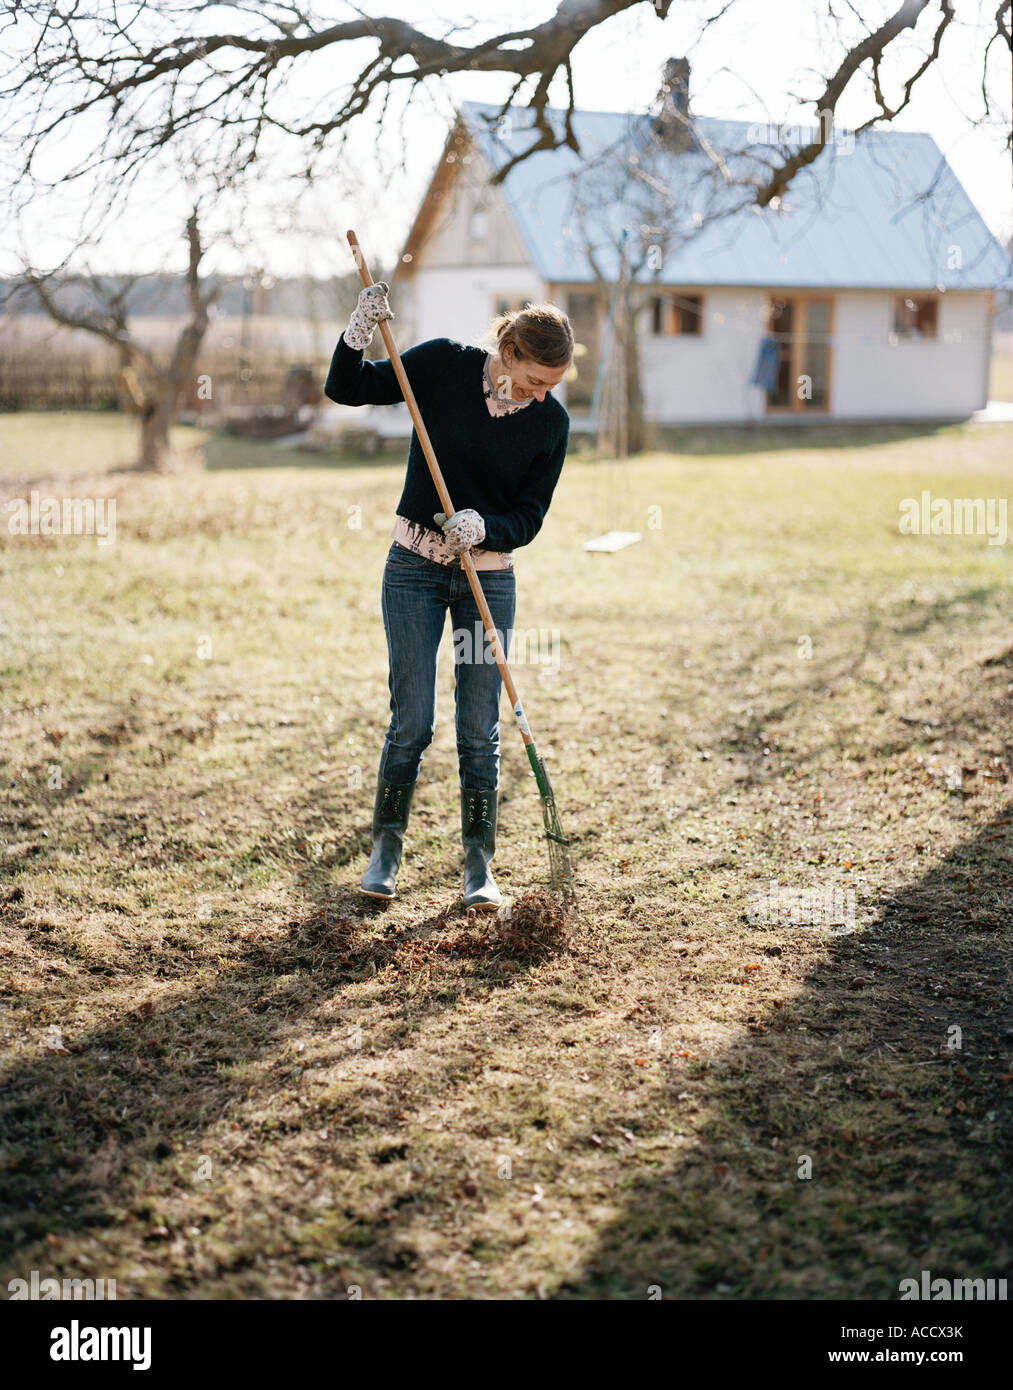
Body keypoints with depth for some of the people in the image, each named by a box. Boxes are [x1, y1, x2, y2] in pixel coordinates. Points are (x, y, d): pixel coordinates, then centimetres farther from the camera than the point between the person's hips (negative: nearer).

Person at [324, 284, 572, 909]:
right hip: (415, 569, -1)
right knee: (412, 721, -1)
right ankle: (388, 846, 19)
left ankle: (480, 862, 15)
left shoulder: (551, 422, -5)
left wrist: (483, 527, -23)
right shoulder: (443, 365, -8)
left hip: (490, 579, 1)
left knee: (480, 729, 2)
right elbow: (346, 388, -3)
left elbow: (528, 518, -3)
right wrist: (359, 332, -20)